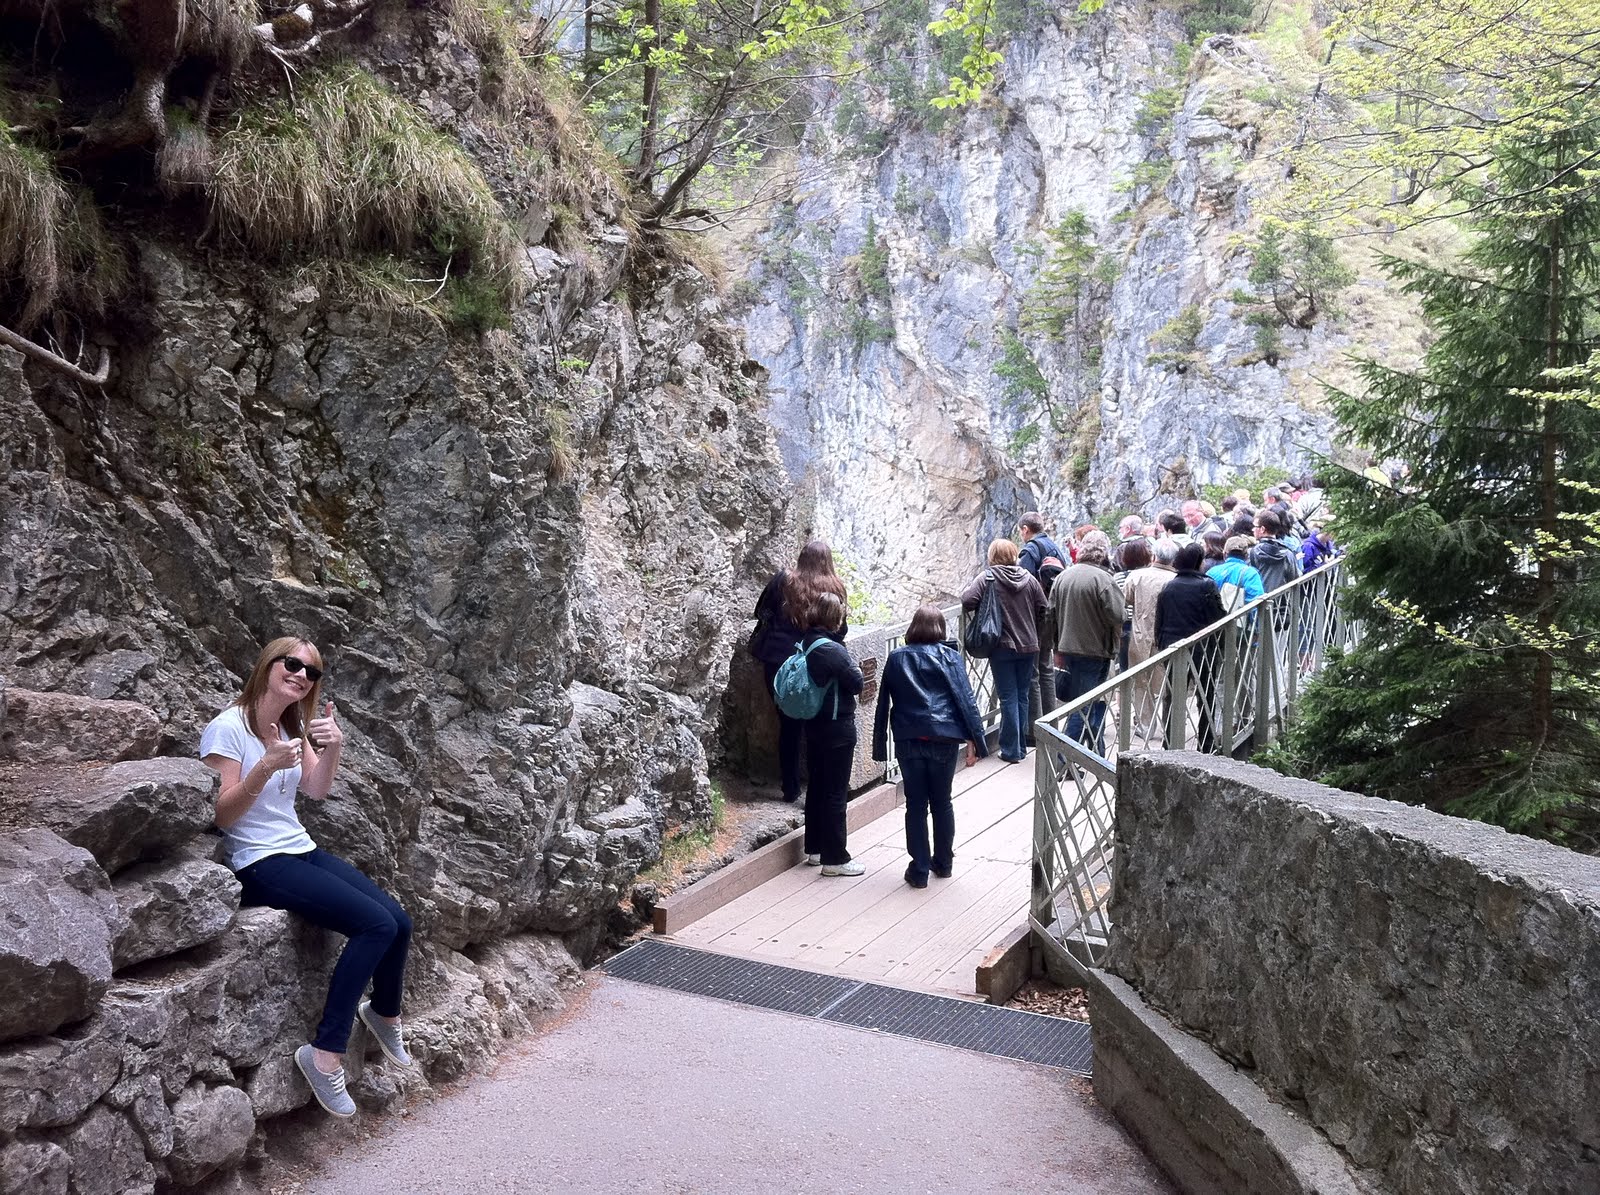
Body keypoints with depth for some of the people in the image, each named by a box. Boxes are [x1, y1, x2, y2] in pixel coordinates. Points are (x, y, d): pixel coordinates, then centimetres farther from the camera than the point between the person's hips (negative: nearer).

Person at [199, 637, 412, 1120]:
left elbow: (316, 791, 8)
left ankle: (384, 1013, 22)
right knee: (375, 924, -23)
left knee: (399, 921, -9)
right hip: (258, 864, -7)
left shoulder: (293, 727, 13)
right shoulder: (227, 728, -10)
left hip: (302, 851, 8)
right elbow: (221, 815, -13)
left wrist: (332, 748, -11)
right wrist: (266, 767, -28)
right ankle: (326, 1054, -17)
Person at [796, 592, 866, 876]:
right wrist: (857, 671, 2)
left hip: (813, 724, 8)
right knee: (836, 793, 0)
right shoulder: (832, 650, -22)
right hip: (837, 727, -8)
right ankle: (834, 858, 6)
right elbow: (857, 683, -17)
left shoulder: (804, 644, 2)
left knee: (816, 785, 17)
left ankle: (814, 847, 28)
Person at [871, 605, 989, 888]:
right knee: (942, 803, 15)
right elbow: (965, 698, -5)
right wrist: (974, 740, -6)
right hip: (944, 739, 0)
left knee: (916, 805, 7)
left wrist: (879, 745, 12)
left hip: (908, 740, 0)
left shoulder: (896, 658, 9)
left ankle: (919, 870, 8)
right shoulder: (950, 656, 4)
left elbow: (883, 704, 9)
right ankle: (943, 863, 27)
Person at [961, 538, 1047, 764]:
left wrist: (965, 590, 2)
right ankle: (1020, 746, 20)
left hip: (1002, 646, -3)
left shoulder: (987, 578, -10)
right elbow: (1043, 609, 4)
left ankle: (1011, 750, 3)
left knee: (1008, 698, 1)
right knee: (1022, 695, 13)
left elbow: (967, 601, -20)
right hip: (1028, 646, 3)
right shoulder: (1029, 578, 1)